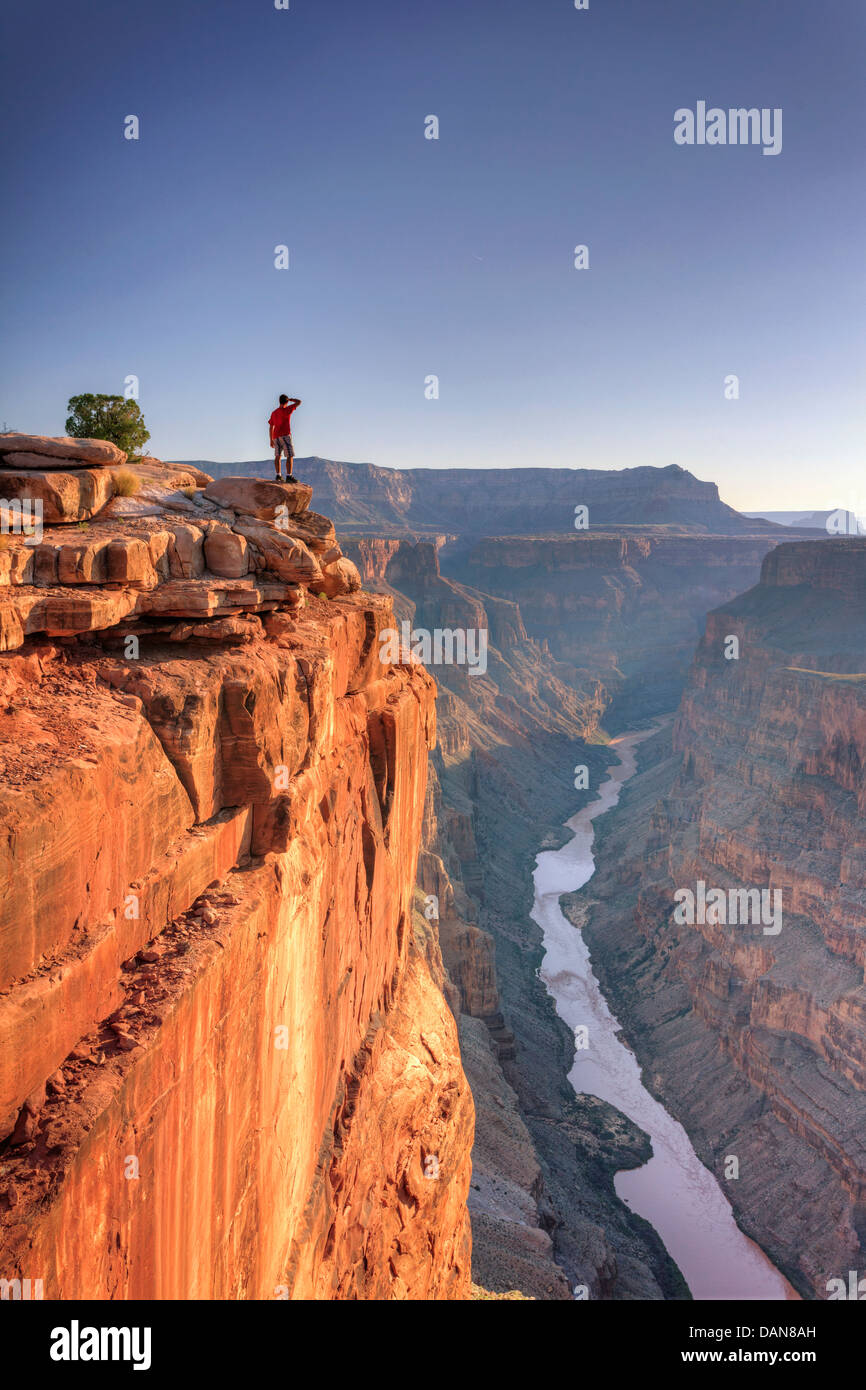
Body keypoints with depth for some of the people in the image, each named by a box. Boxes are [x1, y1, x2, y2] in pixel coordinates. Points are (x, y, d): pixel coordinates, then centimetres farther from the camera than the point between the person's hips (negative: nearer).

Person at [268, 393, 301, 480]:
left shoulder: (273, 413, 14)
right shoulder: (286, 410, -6)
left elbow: (271, 427, 15)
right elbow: (298, 402, -4)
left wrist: (271, 440, 21)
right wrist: (289, 399, 12)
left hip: (276, 437, 7)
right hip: (285, 436, -7)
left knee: (278, 456, 11)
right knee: (290, 456, -7)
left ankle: (278, 476, 6)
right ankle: (289, 476, -16)